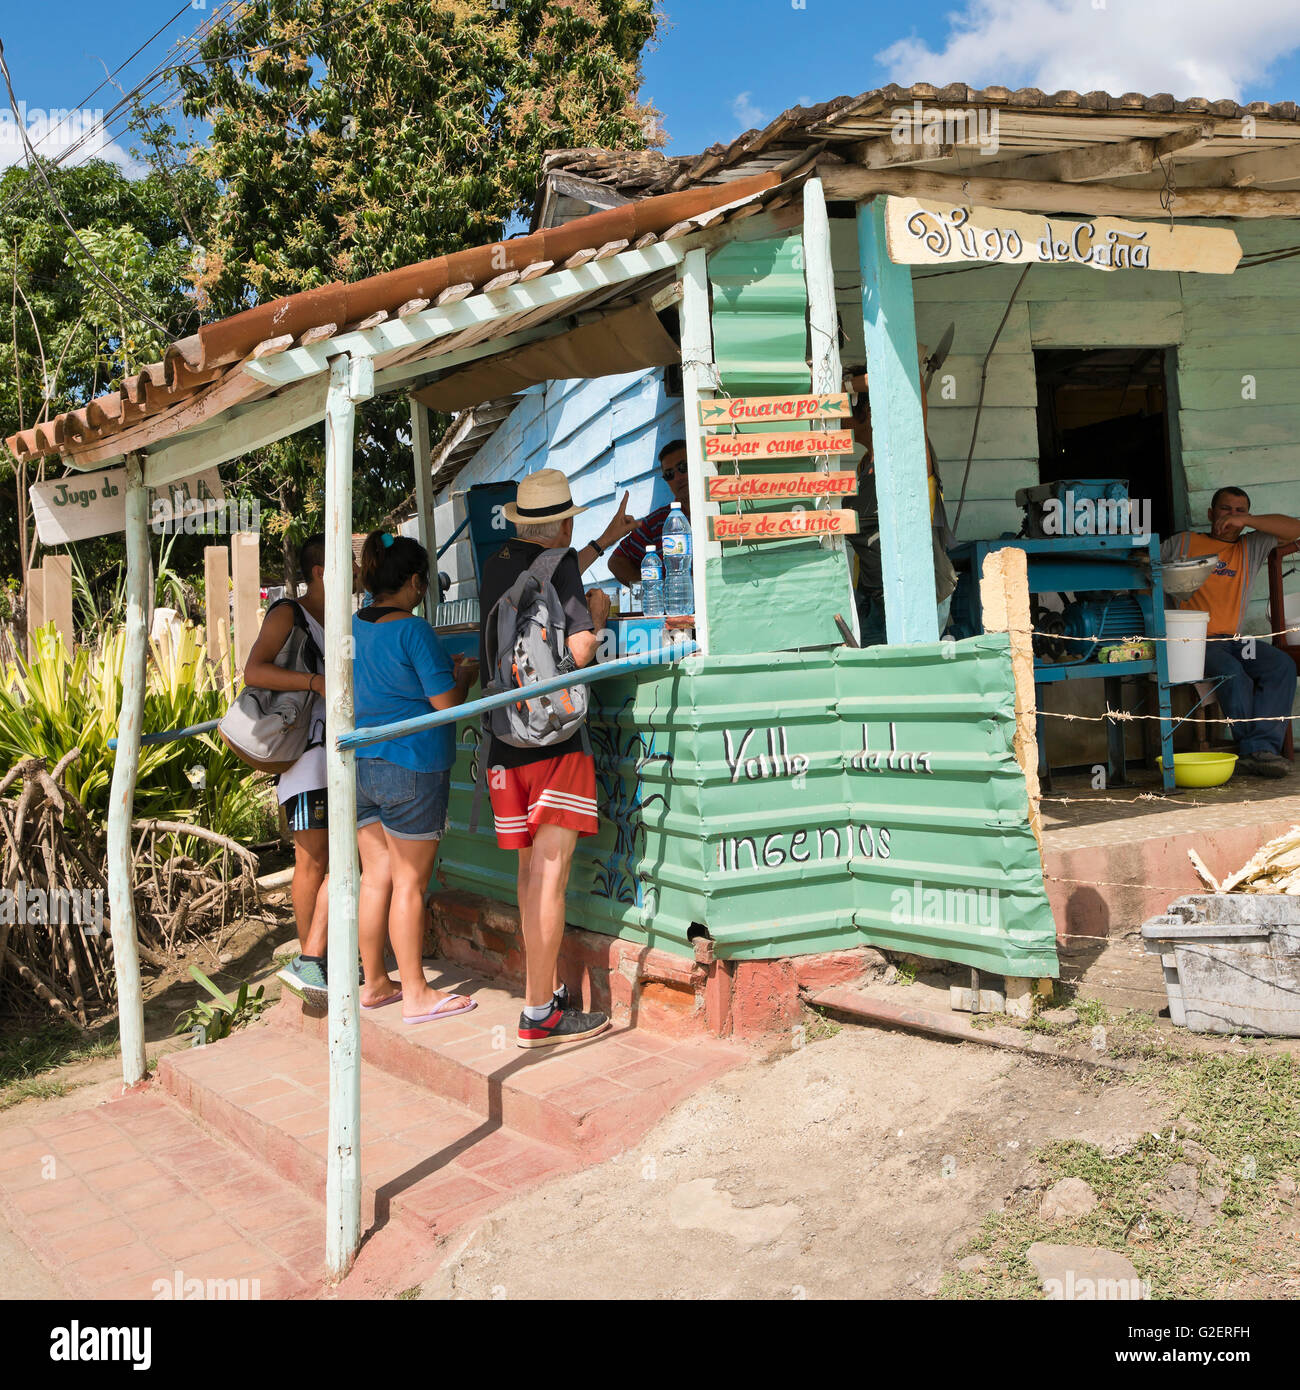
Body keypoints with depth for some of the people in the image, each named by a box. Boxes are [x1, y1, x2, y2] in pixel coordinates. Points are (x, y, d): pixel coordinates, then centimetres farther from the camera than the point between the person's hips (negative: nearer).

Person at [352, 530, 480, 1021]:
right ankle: (416, 994, 10)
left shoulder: (353, 626, 9)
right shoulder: (413, 630, -14)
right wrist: (465, 674, 6)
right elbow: (446, 701, -13)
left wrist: (440, 667, 21)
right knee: (409, 883, 1)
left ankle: (374, 983, 24)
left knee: (375, 876, 14)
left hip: (359, 763, 7)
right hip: (410, 767, -7)